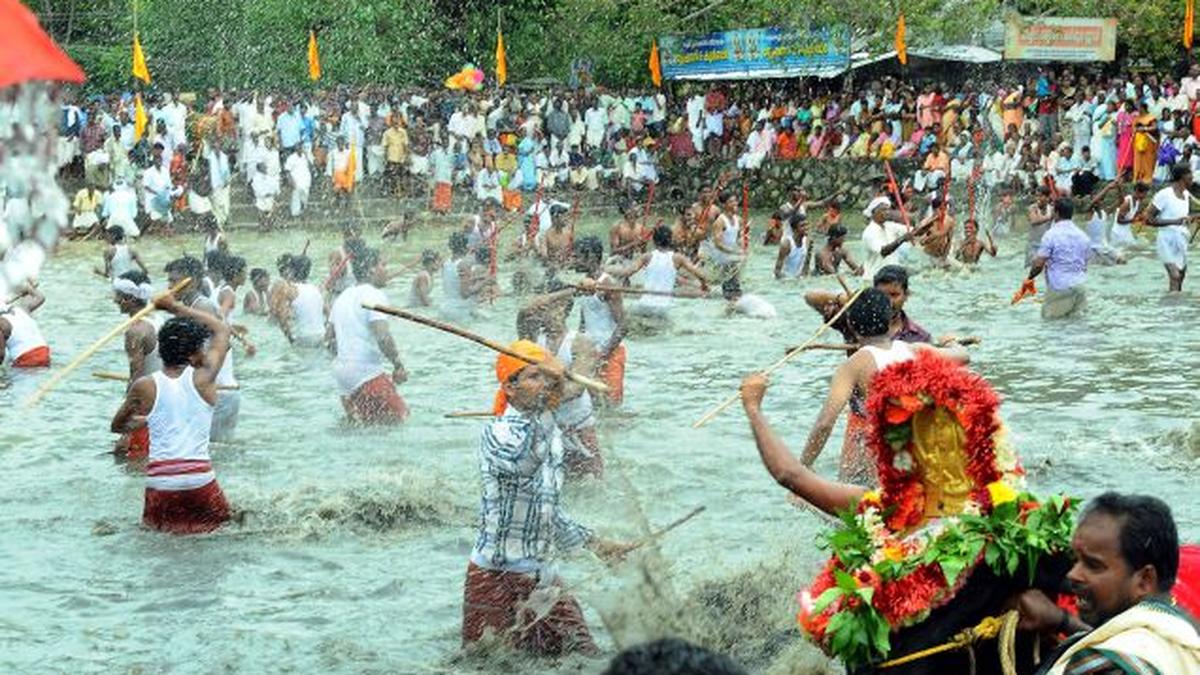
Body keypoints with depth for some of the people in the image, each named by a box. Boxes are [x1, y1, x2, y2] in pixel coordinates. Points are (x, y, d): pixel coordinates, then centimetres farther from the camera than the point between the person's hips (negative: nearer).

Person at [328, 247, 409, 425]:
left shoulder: (343, 297, 16)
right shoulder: (374, 295, -11)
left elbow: (330, 336, 20)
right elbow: (383, 338, -22)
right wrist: (398, 365, -13)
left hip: (341, 370, 9)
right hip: (366, 372, -9)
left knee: (356, 424, 17)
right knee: (398, 418, -12)